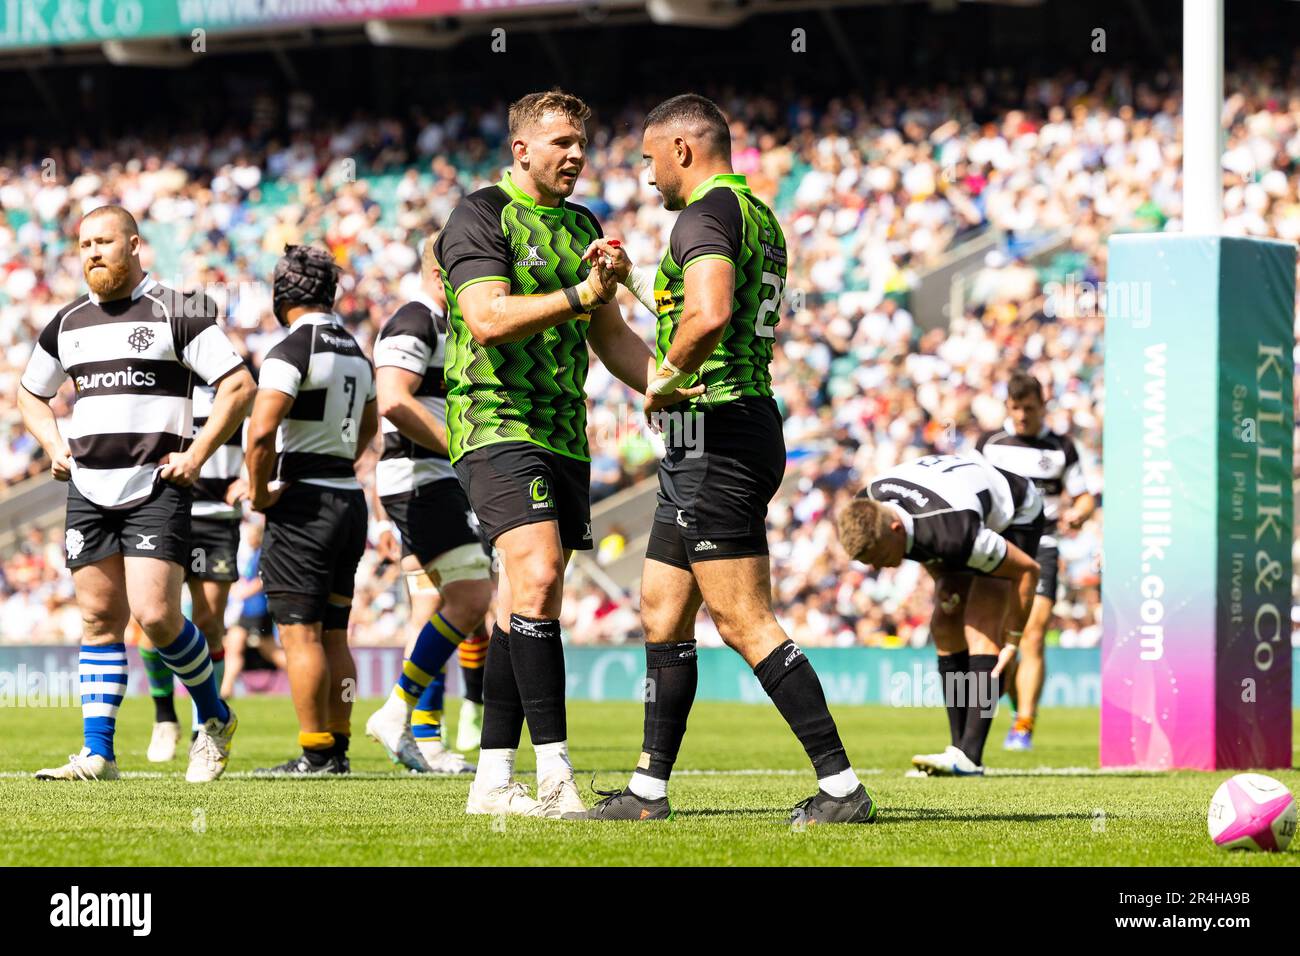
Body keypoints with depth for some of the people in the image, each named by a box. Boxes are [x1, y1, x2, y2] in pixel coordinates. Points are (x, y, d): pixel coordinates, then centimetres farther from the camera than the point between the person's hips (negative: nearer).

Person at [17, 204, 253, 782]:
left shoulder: (175, 313, -3)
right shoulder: (67, 324, 14)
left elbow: (239, 386, -3)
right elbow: (30, 394, 29)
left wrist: (195, 456, -8)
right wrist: (54, 446, 11)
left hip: (156, 488, -5)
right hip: (88, 490, 5)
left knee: (155, 615, -14)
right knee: (100, 619, 3)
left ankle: (215, 718, 9)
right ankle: (97, 754, 4)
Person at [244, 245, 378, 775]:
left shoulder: (292, 352, -14)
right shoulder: (355, 352, 13)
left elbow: (261, 433, -24)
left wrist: (258, 491, -10)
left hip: (303, 504, -8)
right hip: (351, 497, 8)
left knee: (301, 633, -5)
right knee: (333, 633, 12)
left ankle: (315, 752, -7)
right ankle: (339, 748, 13)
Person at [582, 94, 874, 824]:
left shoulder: (705, 215, -14)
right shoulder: (759, 218, 17)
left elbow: (709, 316, -32)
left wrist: (666, 377, -16)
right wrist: (632, 277, 35)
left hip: (715, 433, -10)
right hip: (745, 427, 10)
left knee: (746, 624, -11)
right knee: (663, 617, 15)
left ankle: (842, 786, -12)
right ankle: (649, 791, 20)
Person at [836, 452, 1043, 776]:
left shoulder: (951, 534, -44)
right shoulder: (867, 506, -23)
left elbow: (1027, 569, -30)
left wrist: (1013, 641, -22)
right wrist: (942, 580, -4)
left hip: (1014, 518, -8)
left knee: (980, 628, -20)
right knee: (945, 627, -3)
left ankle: (969, 758, -25)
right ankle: (960, 748, -1)